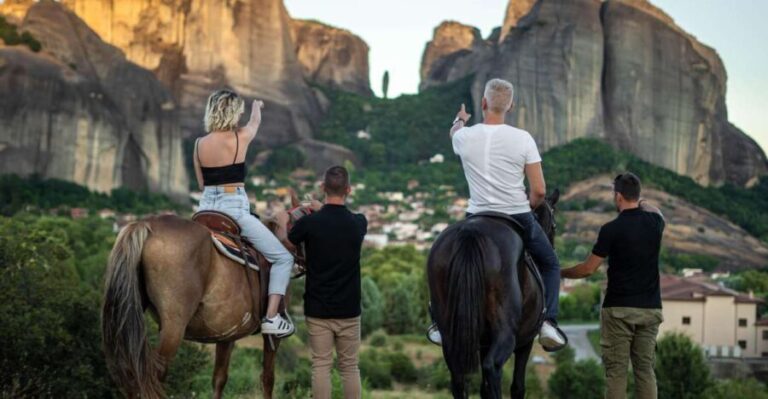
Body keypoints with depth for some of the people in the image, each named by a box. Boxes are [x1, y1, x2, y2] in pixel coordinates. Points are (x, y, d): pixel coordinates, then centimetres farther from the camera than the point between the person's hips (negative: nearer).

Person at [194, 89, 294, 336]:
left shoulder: (200, 144, 3)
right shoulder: (241, 137, -8)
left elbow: (201, 184, 10)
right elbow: (255, 121, 16)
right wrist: (257, 106, 37)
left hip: (206, 207, 5)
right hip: (234, 209, -5)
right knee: (283, 258, 4)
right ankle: (271, 317, -6)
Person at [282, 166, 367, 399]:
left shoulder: (309, 223, -12)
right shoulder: (358, 223, -4)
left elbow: (284, 247, 5)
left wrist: (283, 222, 21)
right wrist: (320, 210, 28)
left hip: (318, 309, -2)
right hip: (349, 310, 2)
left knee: (321, 366, 3)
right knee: (349, 366, 9)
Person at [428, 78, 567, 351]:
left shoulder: (465, 137, -7)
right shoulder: (523, 139, -11)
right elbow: (539, 191, -10)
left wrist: (460, 120, 47)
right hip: (519, 218, -1)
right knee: (550, 265, 21)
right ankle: (548, 322, 2)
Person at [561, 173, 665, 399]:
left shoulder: (611, 229, -11)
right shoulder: (655, 222, 2)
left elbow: (589, 269, -6)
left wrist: (561, 274, 9)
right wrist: (641, 203, 44)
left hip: (619, 308, -4)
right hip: (650, 308, 5)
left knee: (616, 370, 0)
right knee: (645, 368, 8)